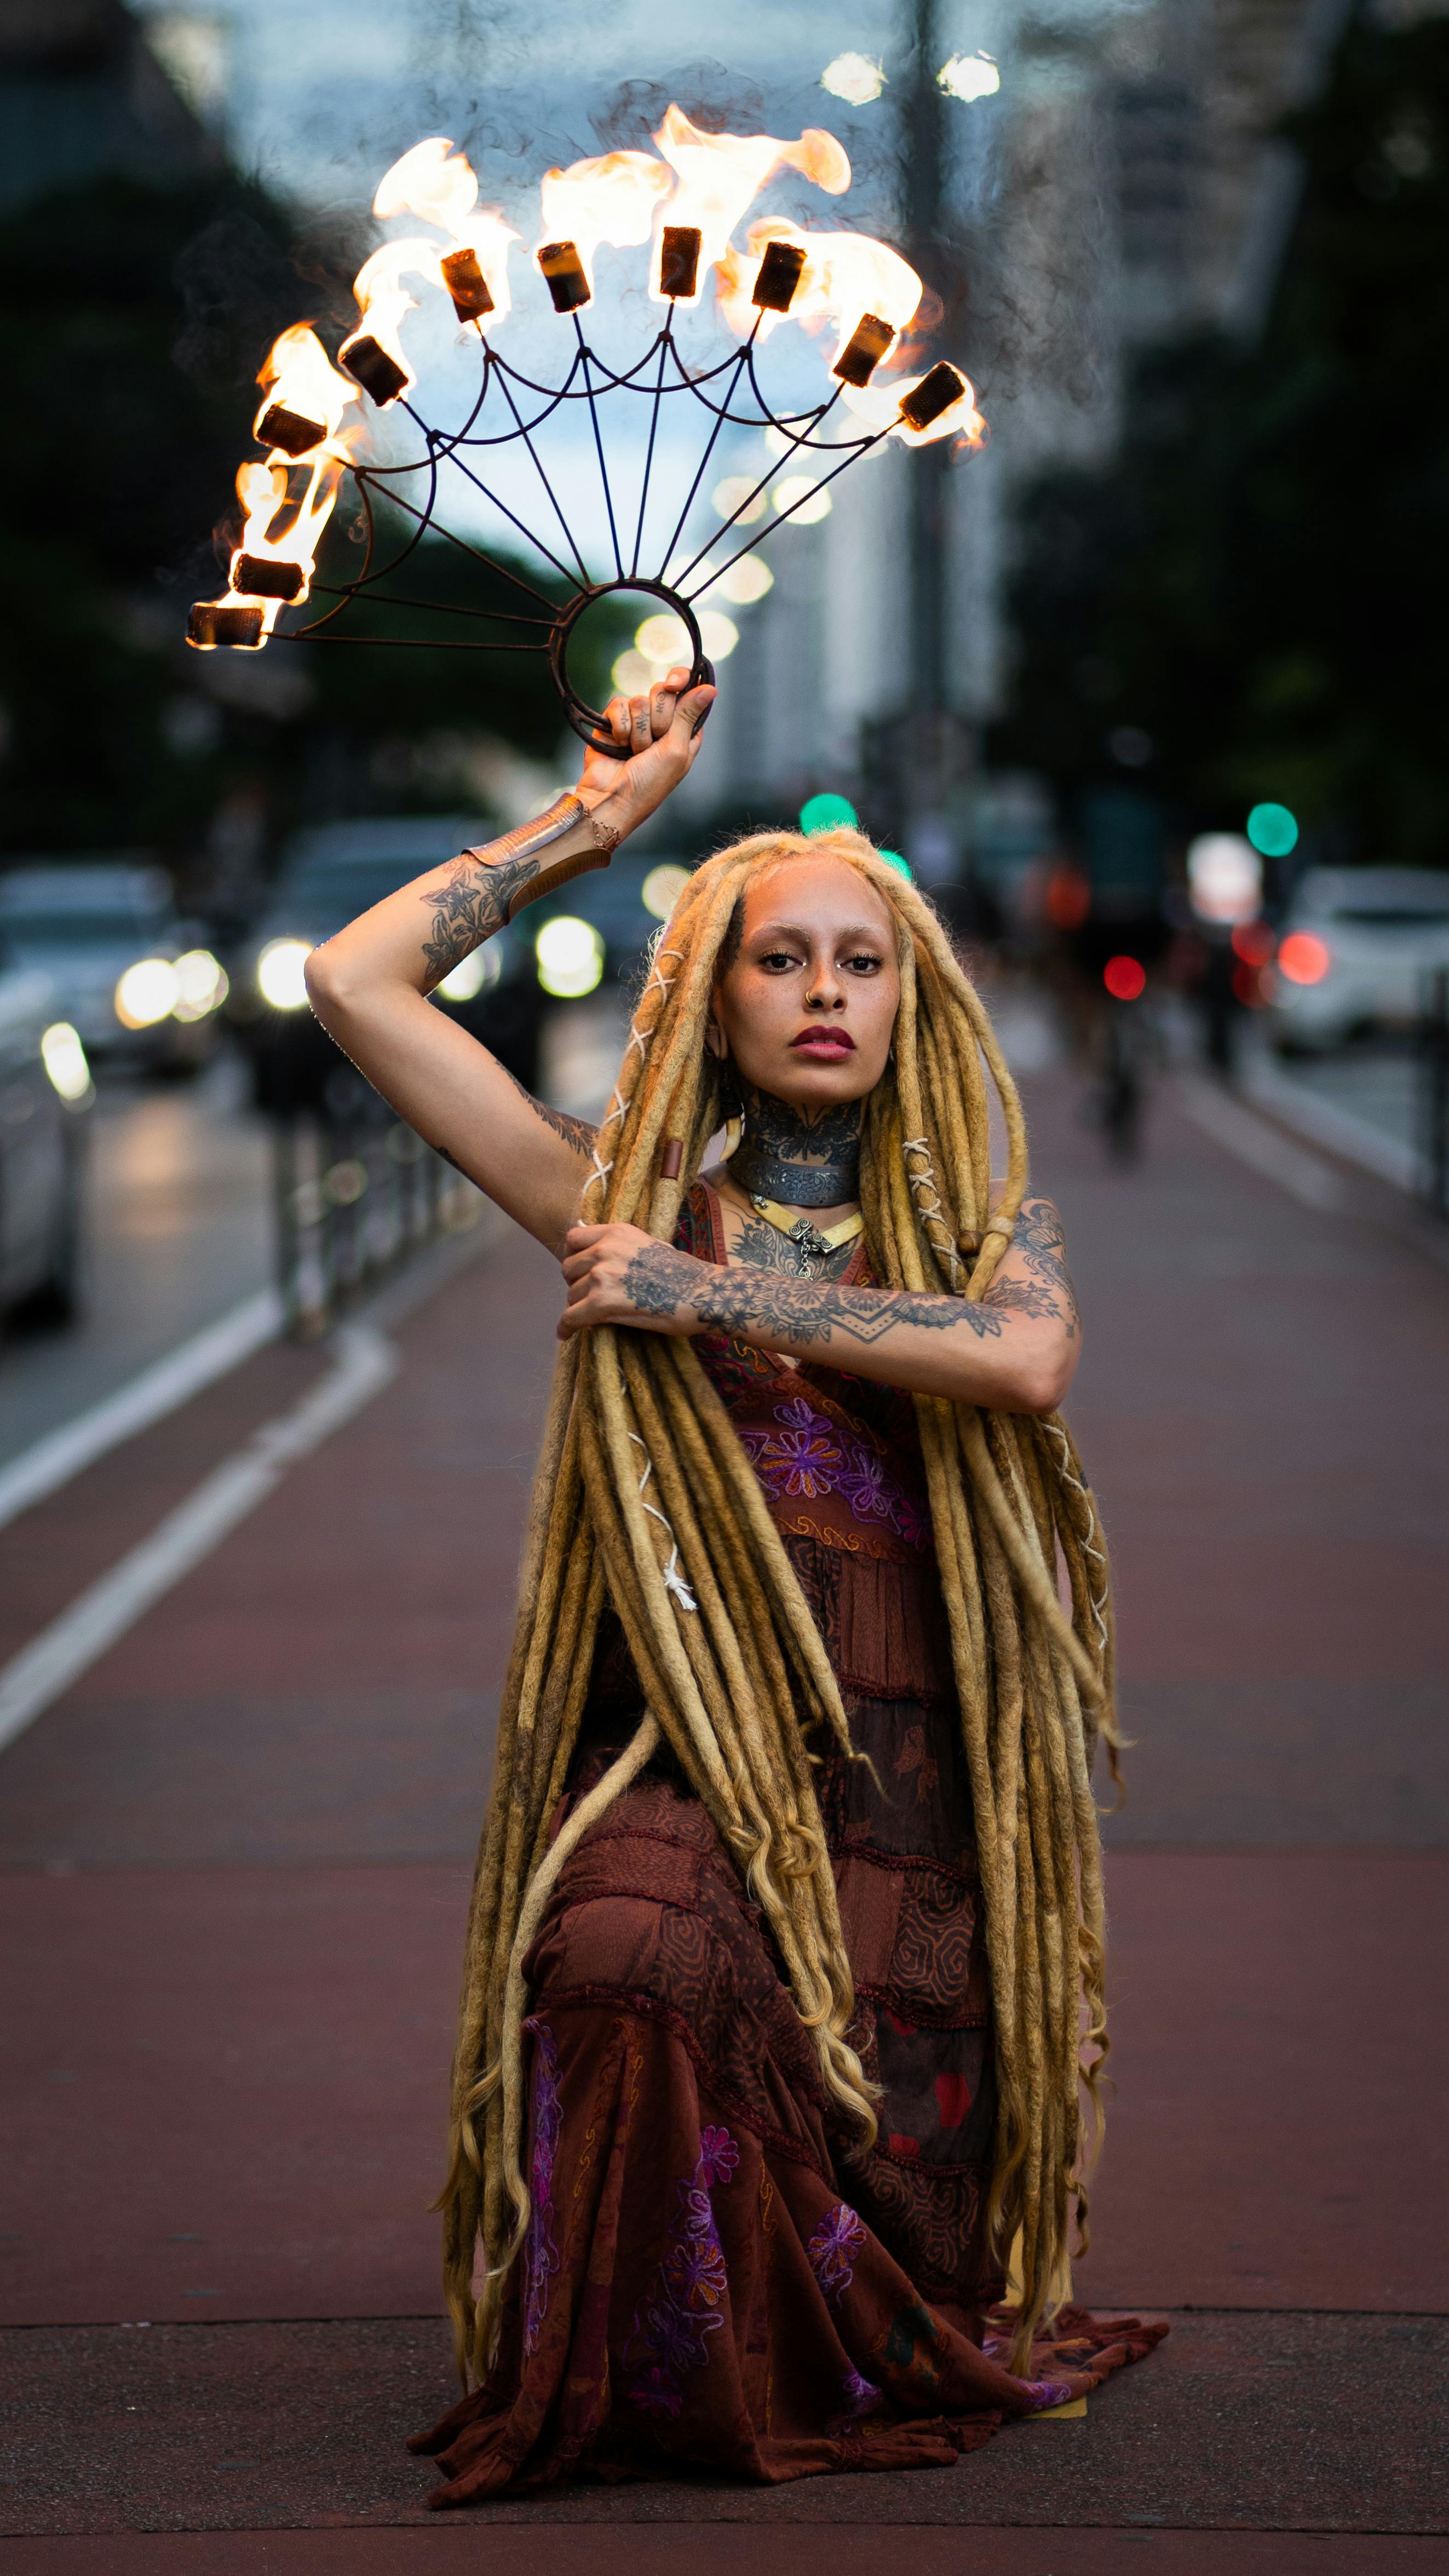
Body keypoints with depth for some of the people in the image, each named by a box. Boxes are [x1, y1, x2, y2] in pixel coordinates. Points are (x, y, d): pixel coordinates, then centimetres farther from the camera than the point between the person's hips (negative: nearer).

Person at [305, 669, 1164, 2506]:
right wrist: (597, 813, 12)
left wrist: (716, 1296, -12)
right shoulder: (636, 1211, 10)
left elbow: (1029, 1357, -14)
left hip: (910, 1775, 1)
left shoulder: (982, 1217, 12)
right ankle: (646, 2386, -8)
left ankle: (835, 2378, 27)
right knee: (640, 1974, -35)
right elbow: (358, 982, 5)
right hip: (681, 1752, -1)